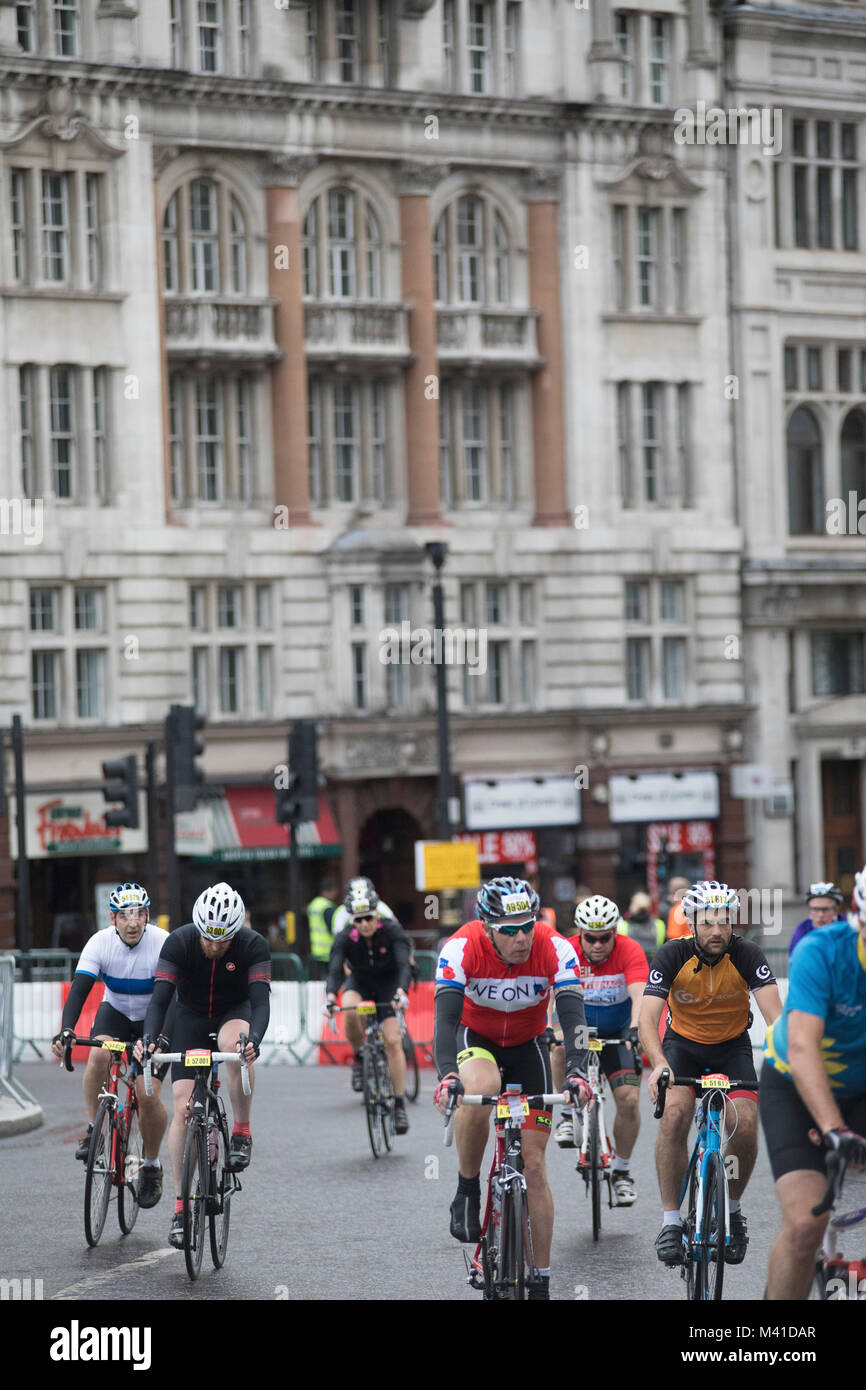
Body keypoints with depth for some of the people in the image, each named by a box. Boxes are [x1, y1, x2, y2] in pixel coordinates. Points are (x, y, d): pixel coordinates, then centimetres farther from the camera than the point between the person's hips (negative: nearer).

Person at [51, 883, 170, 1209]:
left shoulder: (163, 944, -26)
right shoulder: (100, 943, -20)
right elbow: (79, 990, -27)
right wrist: (66, 1031, -44)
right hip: (115, 1011, 2)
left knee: (147, 1093, -16)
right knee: (98, 1055, -32)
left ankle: (152, 1166, 6)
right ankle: (94, 1128, -11)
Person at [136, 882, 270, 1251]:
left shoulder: (253, 946, -24)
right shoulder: (179, 942, -23)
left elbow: (261, 1002, -31)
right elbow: (160, 999, -26)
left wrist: (254, 1040, -51)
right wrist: (149, 1038, -45)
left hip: (235, 1013, -1)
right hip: (191, 1016, 1)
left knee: (235, 1044, -39)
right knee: (183, 1107, -12)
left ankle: (241, 1132, -20)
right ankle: (181, 1205, -5)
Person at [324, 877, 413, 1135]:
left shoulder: (392, 930, -27)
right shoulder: (345, 938, -23)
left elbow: (403, 964, -37)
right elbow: (335, 970, -33)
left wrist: (401, 992, -56)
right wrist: (330, 997, -53)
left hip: (388, 981, -1)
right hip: (359, 981, 1)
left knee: (393, 1041, -15)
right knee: (351, 1012, -34)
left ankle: (399, 1104, -7)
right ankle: (359, 1058, -6)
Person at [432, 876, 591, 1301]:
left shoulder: (555, 949, -27)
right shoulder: (462, 948, -29)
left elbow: (573, 1016, -32)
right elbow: (446, 1016, -36)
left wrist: (576, 1072, -49)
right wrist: (447, 1075, -52)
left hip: (528, 1045, 1)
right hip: (475, 1038, -1)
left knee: (534, 1165, -4)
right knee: (480, 1090, -38)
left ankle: (541, 1282, 5)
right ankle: (467, 1193, -16)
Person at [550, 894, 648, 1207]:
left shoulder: (630, 952, -22)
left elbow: (639, 995, -35)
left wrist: (635, 1029, -53)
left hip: (617, 1034, 0)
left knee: (629, 1099, -14)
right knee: (561, 1047, -34)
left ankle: (621, 1170, 7)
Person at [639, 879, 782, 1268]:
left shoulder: (747, 956, -20)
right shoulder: (673, 956, -22)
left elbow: (774, 1013, -30)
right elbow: (647, 1018, -29)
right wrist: (658, 1064, -48)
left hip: (732, 1046, 1)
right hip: (683, 1043, -1)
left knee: (745, 1125, -20)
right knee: (674, 1115, -26)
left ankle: (731, 1208, 7)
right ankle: (672, 1221, -17)